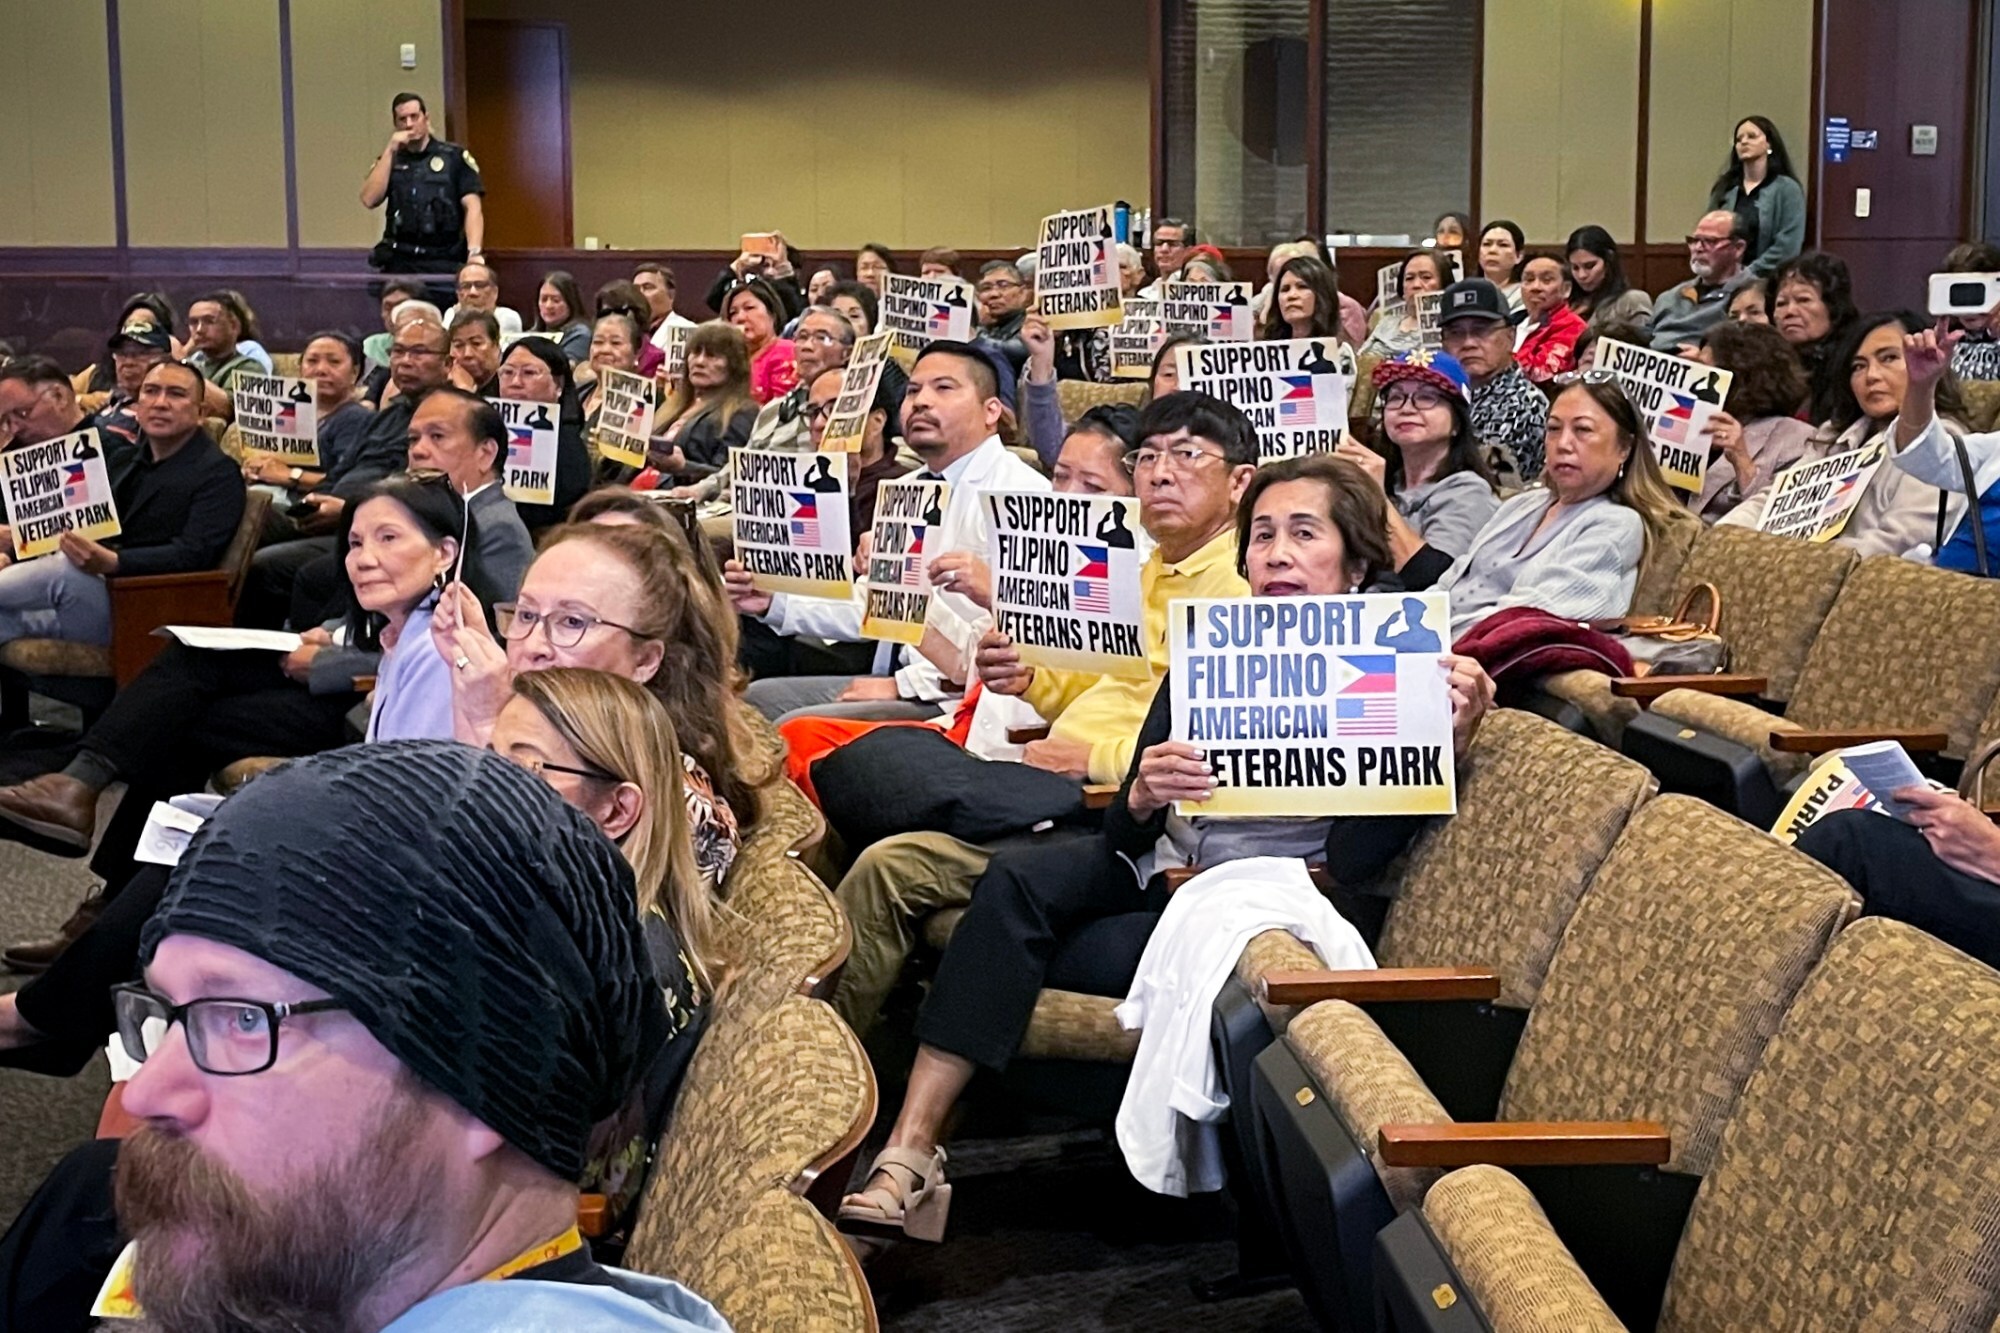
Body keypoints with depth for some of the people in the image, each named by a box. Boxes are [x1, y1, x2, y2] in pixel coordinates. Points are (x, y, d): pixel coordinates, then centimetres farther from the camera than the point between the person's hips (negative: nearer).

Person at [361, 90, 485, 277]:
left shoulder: (455, 157, 5)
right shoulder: (390, 160, 15)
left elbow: (473, 207, -4)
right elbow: (370, 199, 0)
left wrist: (474, 252, -19)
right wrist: (390, 151, -3)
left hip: (444, 261, -2)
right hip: (399, 260, 2)